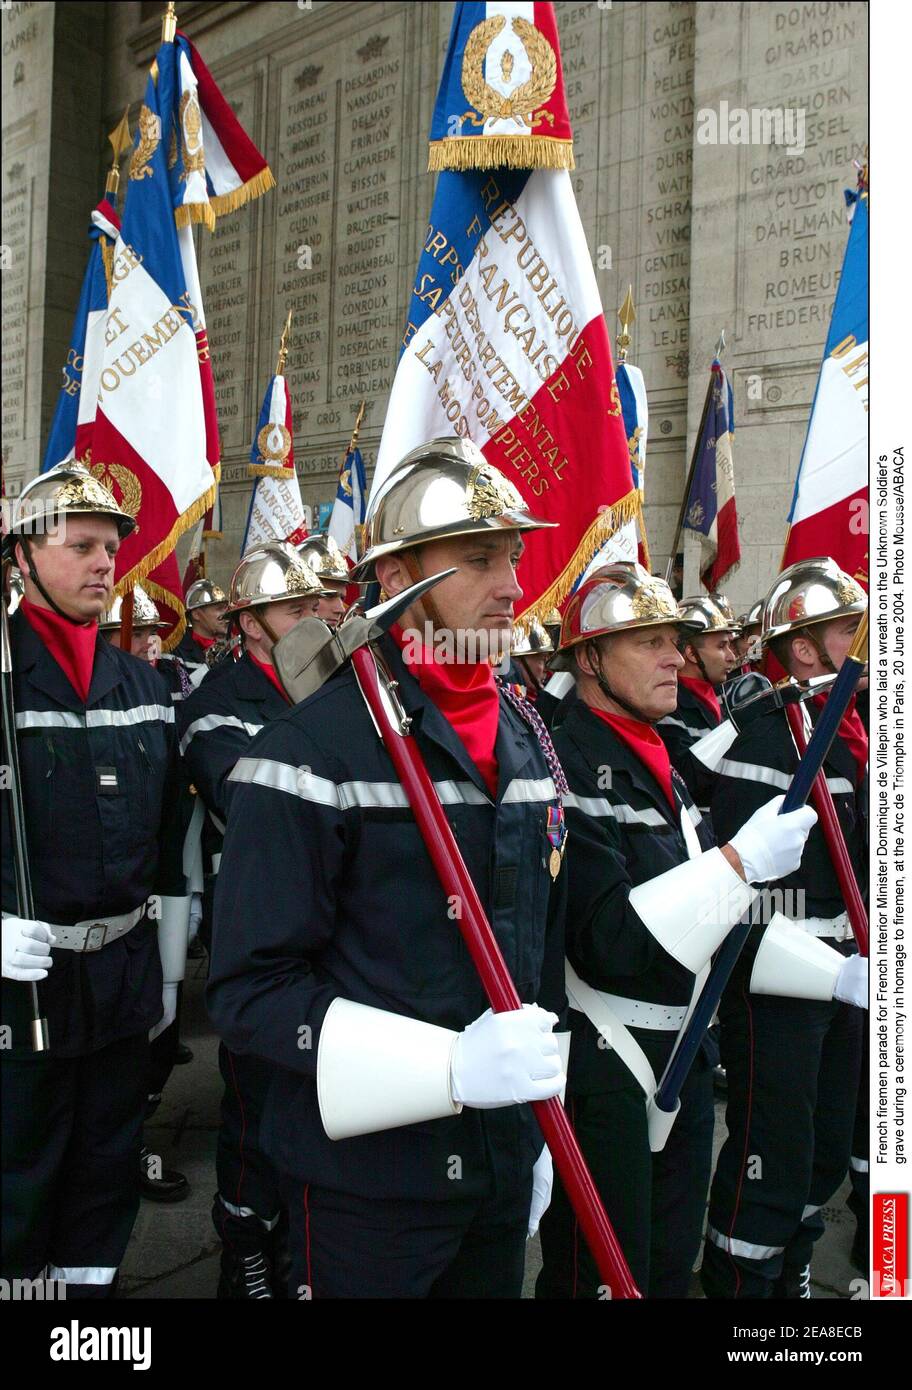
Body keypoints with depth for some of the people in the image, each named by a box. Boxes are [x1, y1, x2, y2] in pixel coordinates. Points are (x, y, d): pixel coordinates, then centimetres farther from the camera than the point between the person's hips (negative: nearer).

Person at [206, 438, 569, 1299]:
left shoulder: (527, 740, 4)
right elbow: (250, 990, -18)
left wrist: (541, 1128, 15)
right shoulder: (312, 751, -18)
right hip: (367, 1180, -6)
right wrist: (447, 1066, -26)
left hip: (504, 1166, 7)